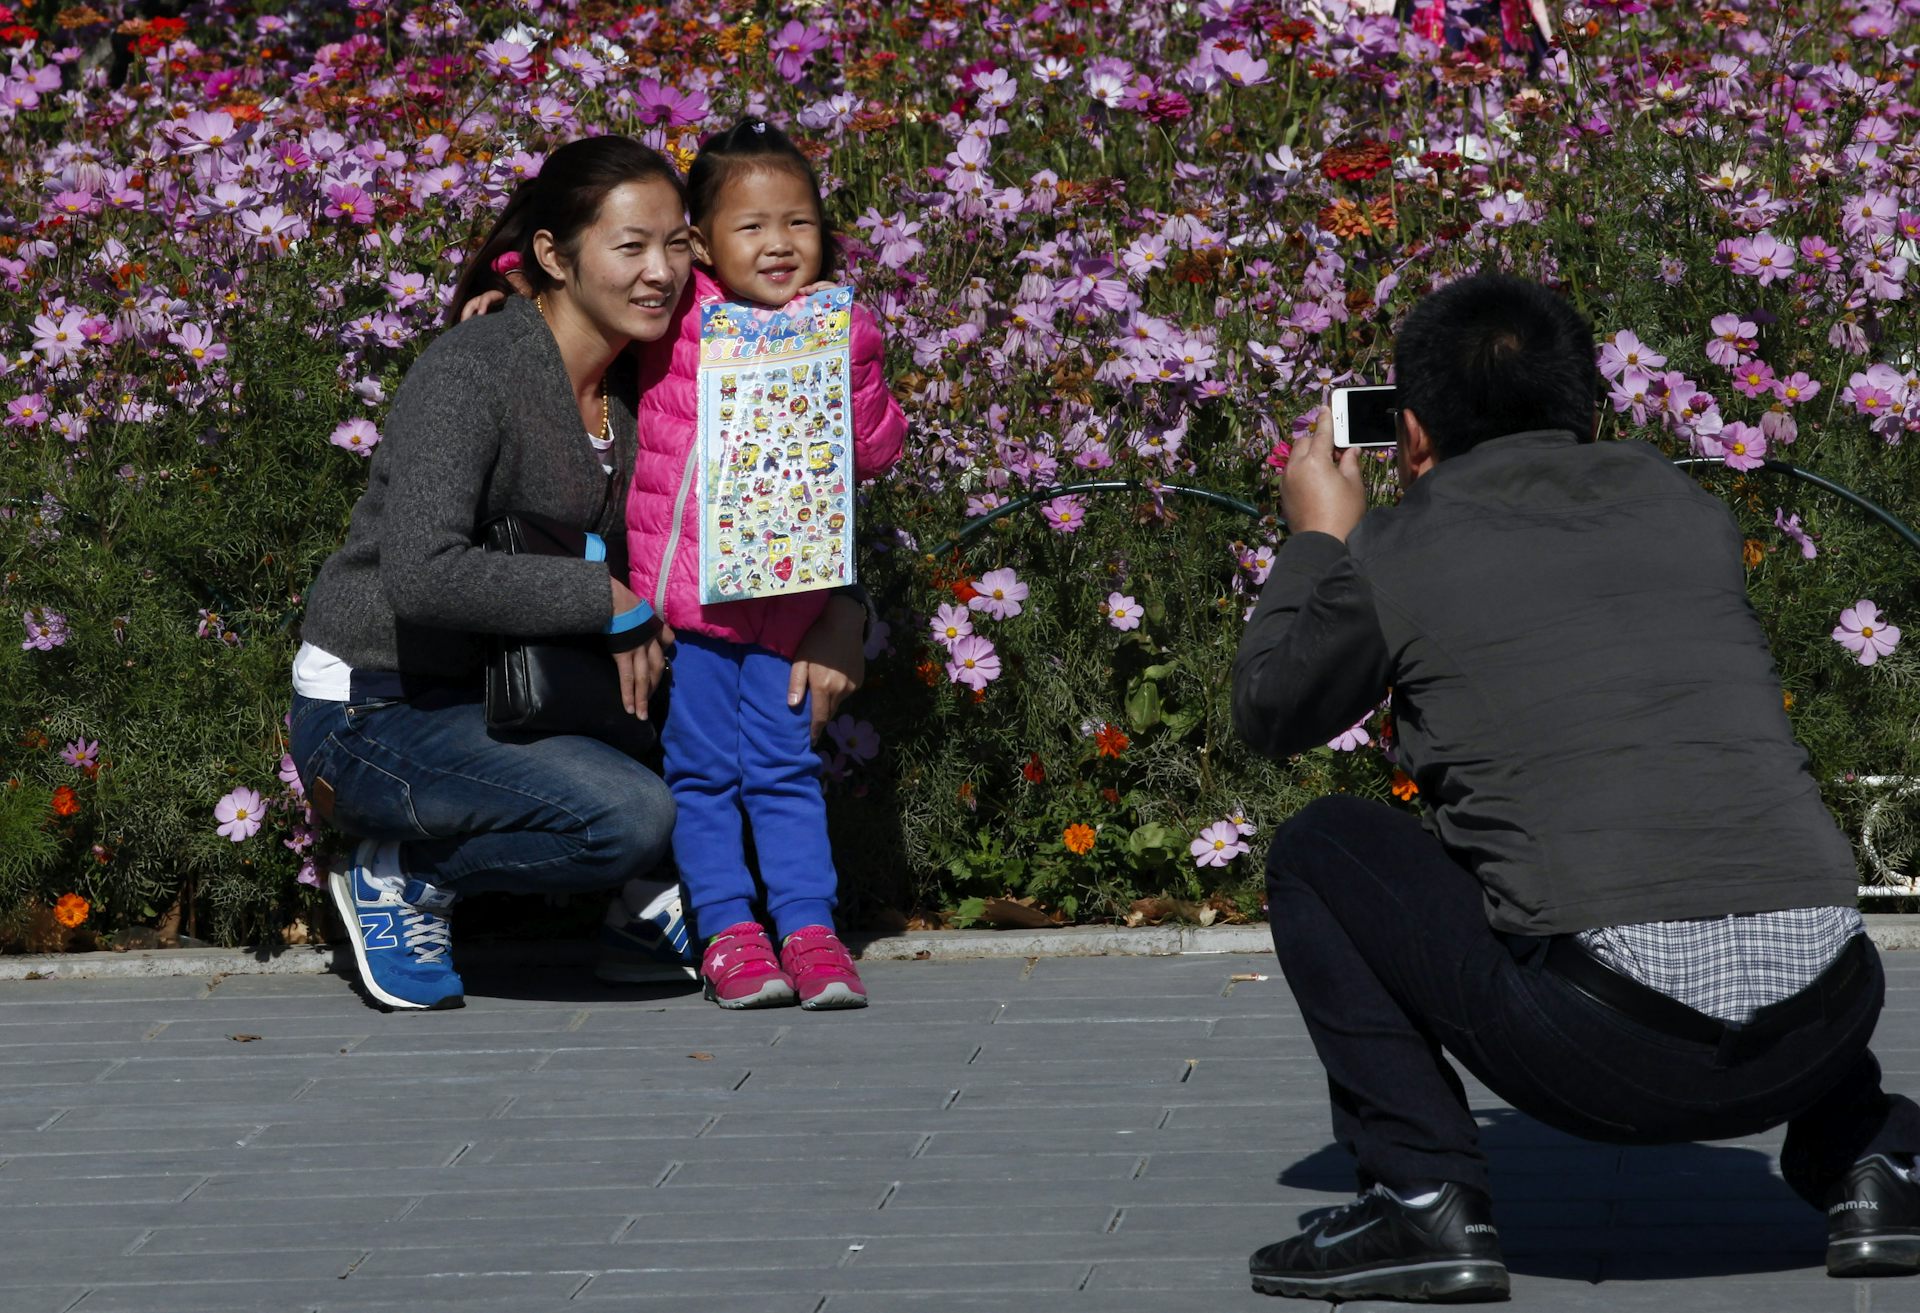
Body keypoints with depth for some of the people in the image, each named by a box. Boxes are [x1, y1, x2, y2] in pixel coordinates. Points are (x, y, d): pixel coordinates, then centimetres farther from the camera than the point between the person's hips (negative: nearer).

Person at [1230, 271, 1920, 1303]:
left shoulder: (1399, 550, 6)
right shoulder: (1686, 510, 18)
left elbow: (1270, 716, 25)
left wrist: (1317, 542, 40)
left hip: (1601, 1045, -5)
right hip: (1815, 1030, 5)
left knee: (1318, 853, 18)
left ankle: (1423, 1200, 8)